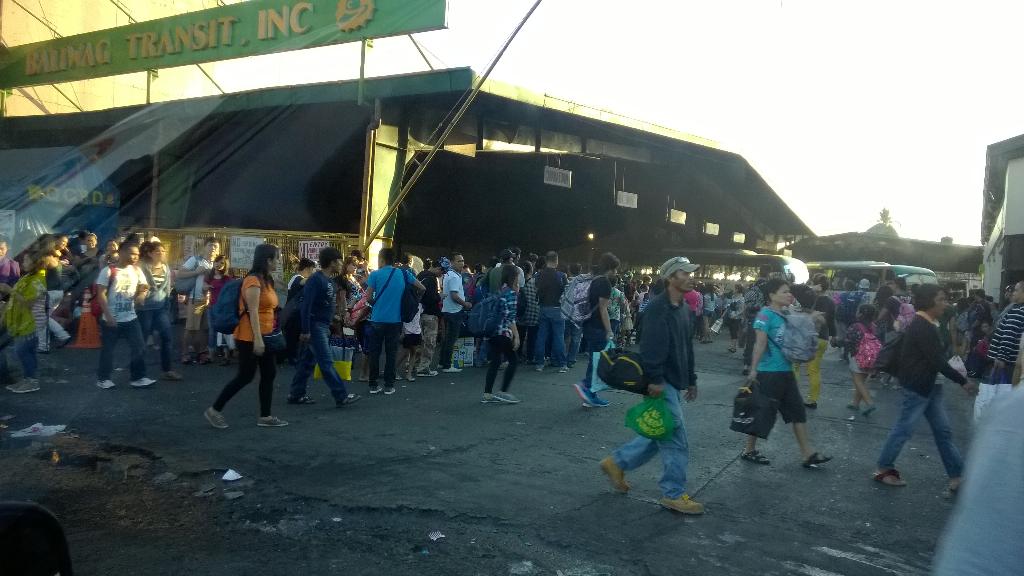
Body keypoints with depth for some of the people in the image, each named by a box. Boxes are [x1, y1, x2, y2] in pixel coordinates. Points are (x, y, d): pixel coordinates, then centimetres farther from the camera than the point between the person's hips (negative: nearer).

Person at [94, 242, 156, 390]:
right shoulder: (108, 271, -10)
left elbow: (144, 287, 12)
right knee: (108, 350, 7)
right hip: (112, 319, -5)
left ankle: (138, 377, 11)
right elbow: (101, 294, -11)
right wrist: (108, 315, -17)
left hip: (131, 318, 5)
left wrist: (142, 294, -14)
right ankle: (103, 378, 22)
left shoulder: (136, 271, 6)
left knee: (139, 347, 2)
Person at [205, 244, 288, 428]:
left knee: (269, 374, 8)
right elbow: (253, 312, -21)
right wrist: (257, 339, -24)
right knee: (245, 376, -3)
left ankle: (265, 416, 14)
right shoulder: (253, 281, -16)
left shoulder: (266, 280, 13)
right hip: (250, 338, -9)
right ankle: (214, 410, 10)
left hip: (264, 336, 9)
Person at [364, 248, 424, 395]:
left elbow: (369, 297, -6)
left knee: (375, 352, 9)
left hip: (377, 319, -1)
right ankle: (389, 385, 8)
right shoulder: (403, 273, 1)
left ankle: (373, 385, 12)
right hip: (395, 320, 1)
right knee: (391, 353, 7)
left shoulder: (375, 274, -5)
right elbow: (421, 288, 4)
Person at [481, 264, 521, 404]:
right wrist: (516, 336, -15)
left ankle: (487, 394, 10)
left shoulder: (500, 290, 13)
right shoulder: (511, 292, -12)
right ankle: (503, 392, 1)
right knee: (513, 361, 2)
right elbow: (510, 317, -17)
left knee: (495, 361, 10)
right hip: (504, 333, -8)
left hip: (493, 331, 8)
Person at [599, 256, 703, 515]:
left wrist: (691, 380, 22)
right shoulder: (658, 307, -15)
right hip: (661, 384, -10)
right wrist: (655, 380, -27)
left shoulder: (683, 309, 15)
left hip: (674, 382, 10)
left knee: (661, 435, 16)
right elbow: (652, 346, -23)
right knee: (676, 440, -4)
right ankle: (674, 494, 8)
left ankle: (616, 463, 28)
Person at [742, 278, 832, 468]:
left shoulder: (785, 315, 10)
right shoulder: (766, 314, -14)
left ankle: (808, 454, 15)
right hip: (770, 373, -8)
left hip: (786, 371, 8)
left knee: (798, 411, 9)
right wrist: (753, 370, -24)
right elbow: (760, 343, -20)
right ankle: (749, 450, 18)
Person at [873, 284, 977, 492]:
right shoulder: (923, 328, -21)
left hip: (928, 386, 10)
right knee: (904, 428, 2)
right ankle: (883, 469, 15)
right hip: (917, 387, -10)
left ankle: (957, 475, 12)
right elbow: (937, 361, -22)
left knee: (943, 430, 9)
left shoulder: (924, 325, 10)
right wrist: (963, 381, -17)